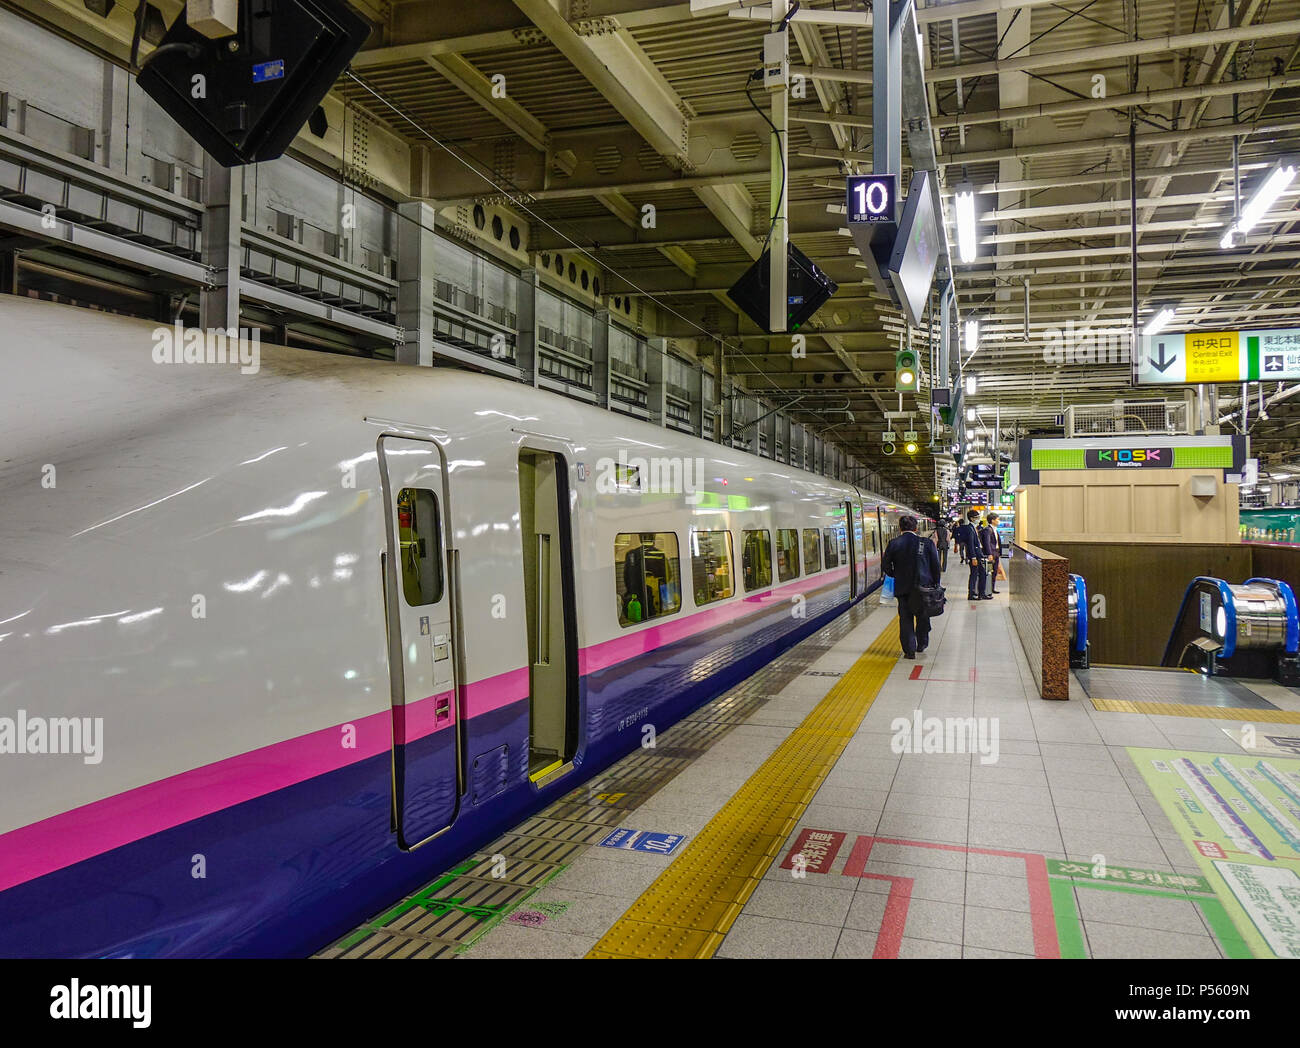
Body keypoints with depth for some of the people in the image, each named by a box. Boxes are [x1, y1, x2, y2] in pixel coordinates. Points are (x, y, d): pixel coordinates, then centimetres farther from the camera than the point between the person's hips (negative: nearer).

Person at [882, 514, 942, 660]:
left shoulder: (893, 544, -8)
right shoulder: (927, 543, -8)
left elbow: (885, 565, -3)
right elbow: (936, 565, -3)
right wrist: (935, 584, 8)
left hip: (902, 587, 0)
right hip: (923, 586, 1)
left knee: (905, 619, 7)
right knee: (923, 617, 20)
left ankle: (909, 650, 6)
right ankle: (921, 644, 32)